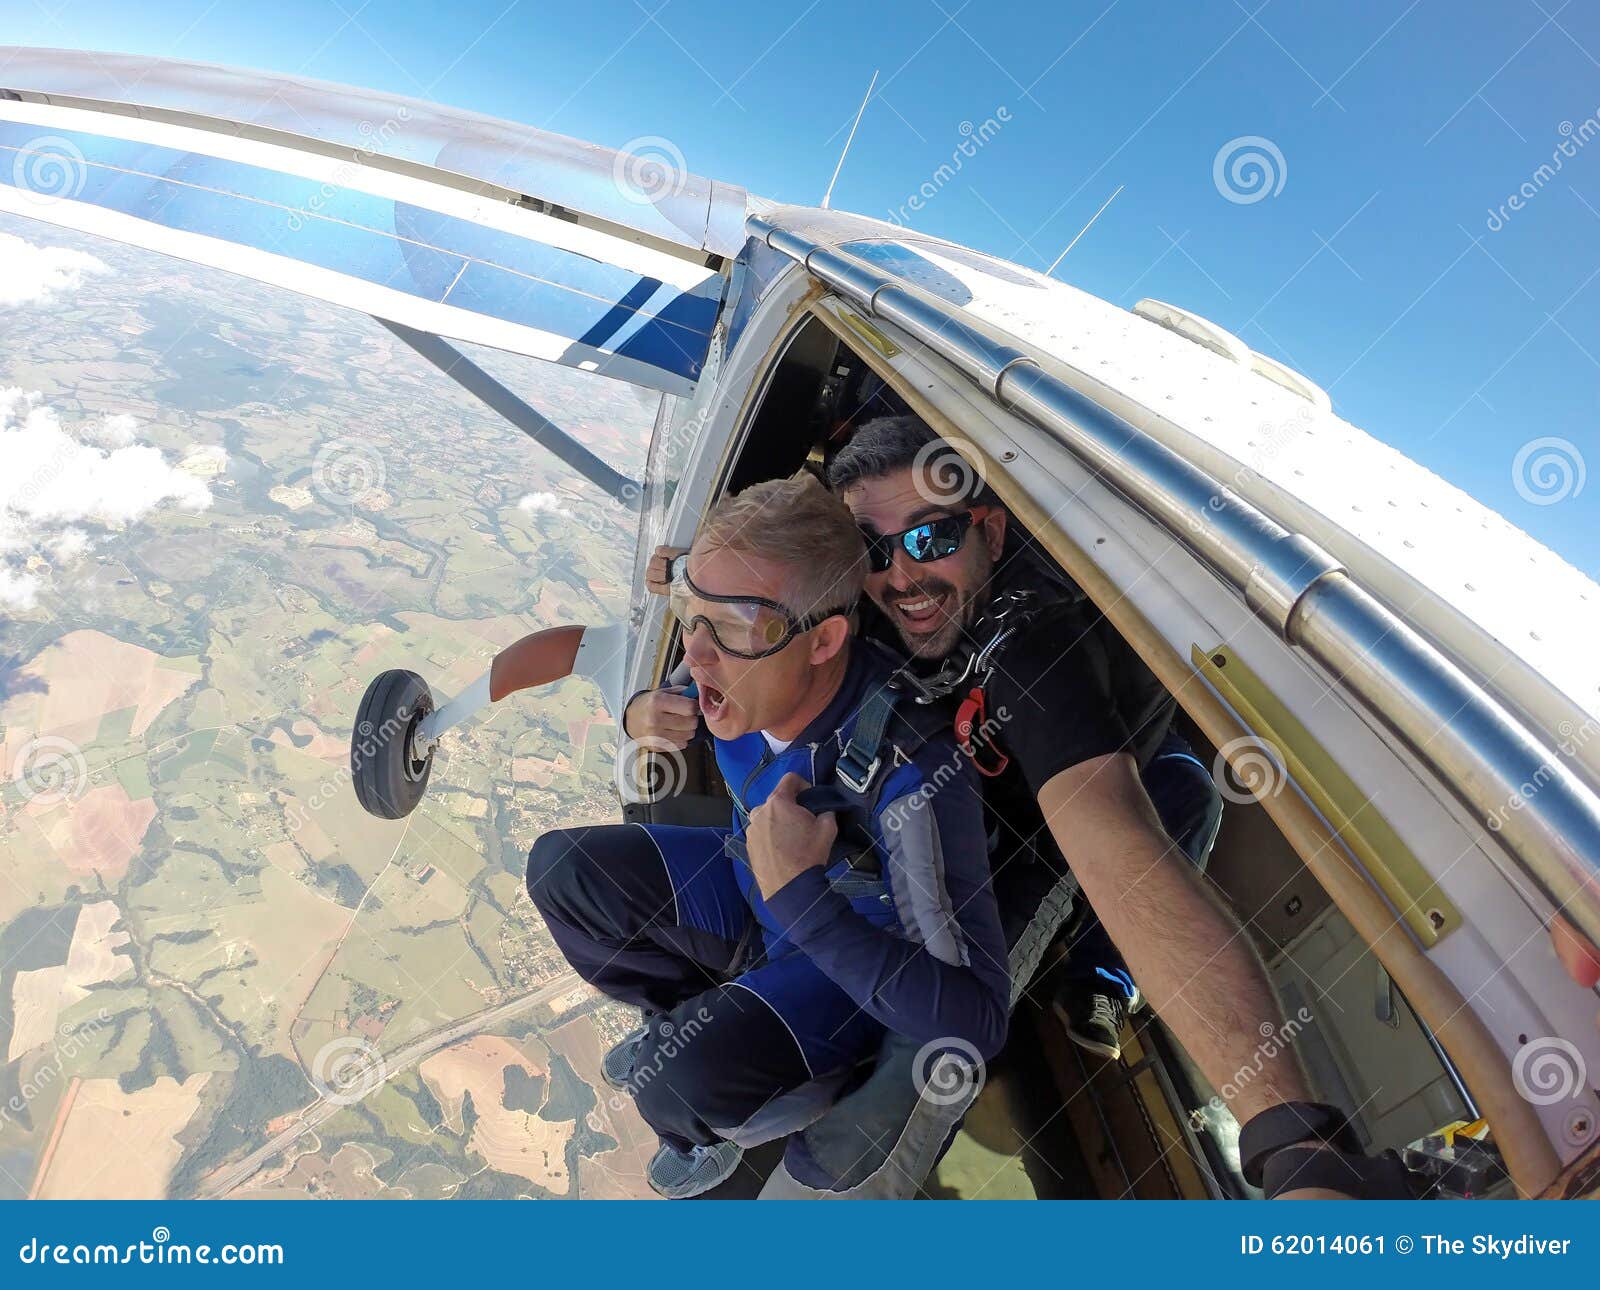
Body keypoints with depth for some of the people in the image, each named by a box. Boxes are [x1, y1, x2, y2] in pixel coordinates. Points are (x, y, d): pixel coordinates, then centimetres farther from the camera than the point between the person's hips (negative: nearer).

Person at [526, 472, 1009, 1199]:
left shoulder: (912, 777, -40)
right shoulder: (742, 680, -21)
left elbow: (976, 1022, -37)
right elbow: (680, 698, 6)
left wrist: (797, 893, -41)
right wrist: (644, 716, -19)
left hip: (864, 950, -5)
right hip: (756, 886, 6)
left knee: (680, 1081, -28)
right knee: (561, 869, -4)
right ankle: (694, 1013, 20)